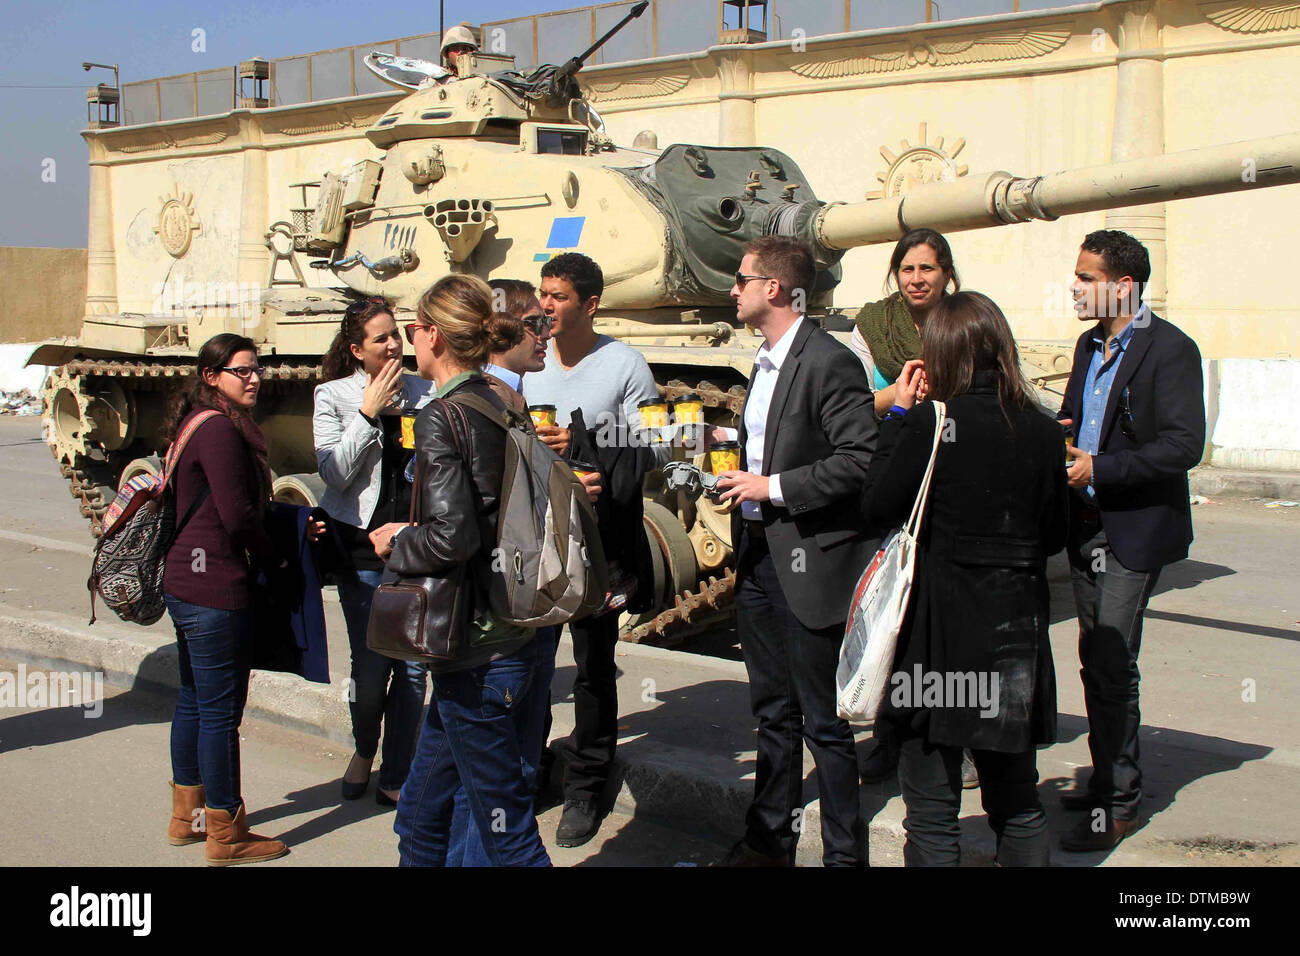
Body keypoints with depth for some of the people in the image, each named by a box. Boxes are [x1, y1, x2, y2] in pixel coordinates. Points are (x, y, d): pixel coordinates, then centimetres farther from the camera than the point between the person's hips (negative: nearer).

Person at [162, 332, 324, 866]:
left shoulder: (196, 423, 15)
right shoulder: (220, 428, -17)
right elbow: (237, 517, -21)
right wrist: (276, 563, -5)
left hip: (185, 582, 11)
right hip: (215, 587, -11)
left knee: (194, 700, 19)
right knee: (221, 709, -2)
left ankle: (186, 816, 32)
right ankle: (226, 836, 8)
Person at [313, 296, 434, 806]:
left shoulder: (425, 392, 6)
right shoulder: (333, 396, 1)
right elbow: (335, 472, -10)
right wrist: (369, 412, -13)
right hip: (363, 550, -2)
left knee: (413, 667, 4)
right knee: (371, 668, -1)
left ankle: (395, 778, 19)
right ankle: (364, 750, 30)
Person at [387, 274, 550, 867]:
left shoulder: (439, 419, -15)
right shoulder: (504, 406, 9)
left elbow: (451, 536, -25)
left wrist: (398, 546, -5)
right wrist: (411, 536, 15)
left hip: (474, 654, -9)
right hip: (513, 636, 9)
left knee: (508, 834, 1)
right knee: (421, 813, 22)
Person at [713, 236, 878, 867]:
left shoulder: (829, 362, -16)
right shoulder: (766, 360, 14)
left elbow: (862, 458, -22)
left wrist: (772, 486, -19)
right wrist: (734, 443, 9)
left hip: (810, 565, -9)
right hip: (760, 559, 9)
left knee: (823, 722, 1)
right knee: (772, 711, 19)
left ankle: (844, 854, 14)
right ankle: (769, 842, 32)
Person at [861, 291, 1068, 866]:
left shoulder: (930, 423, -14)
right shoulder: (1042, 431, -2)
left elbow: (876, 507, -5)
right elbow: (1054, 537, 6)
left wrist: (898, 412, 1)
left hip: (938, 630, -4)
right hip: (1016, 629, 4)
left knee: (931, 809, 7)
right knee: (1018, 804, 18)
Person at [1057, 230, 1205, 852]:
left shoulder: (1170, 350, -13)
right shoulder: (1089, 344, 13)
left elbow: (1184, 445, -20)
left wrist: (1099, 468, -21)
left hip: (1135, 531, -8)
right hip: (1088, 526, 8)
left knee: (1111, 665, -7)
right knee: (1096, 662, 14)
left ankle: (1118, 802, 5)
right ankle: (1108, 779, 27)